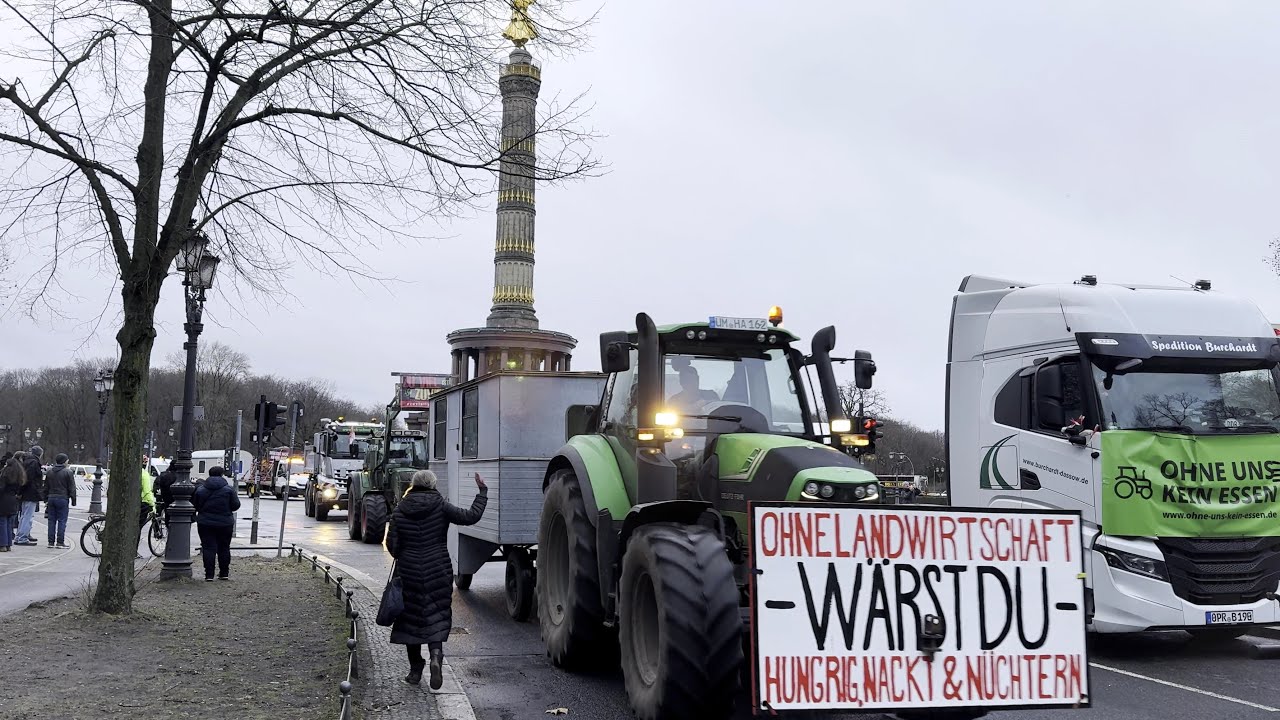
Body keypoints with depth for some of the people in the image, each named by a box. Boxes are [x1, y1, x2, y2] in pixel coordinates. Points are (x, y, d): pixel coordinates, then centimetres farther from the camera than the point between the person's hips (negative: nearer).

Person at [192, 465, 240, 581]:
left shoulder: (200, 489, -2)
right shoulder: (228, 489, -6)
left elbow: (194, 505, 5)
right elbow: (235, 505, -4)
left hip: (205, 523, 0)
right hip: (224, 523, 0)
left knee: (208, 548, 1)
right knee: (224, 548, 12)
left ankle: (209, 575, -4)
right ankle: (224, 573, 16)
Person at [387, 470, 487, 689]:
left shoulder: (400, 511, -2)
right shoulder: (440, 506, -8)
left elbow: (392, 544, -3)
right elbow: (471, 516, -12)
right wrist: (483, 492, -1)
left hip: (409, 572, 2)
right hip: (438, 571, -1)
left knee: (411, 618, 12)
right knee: (437, 616, 4)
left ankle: (415, 669, 17)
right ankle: (436, 654, -21)